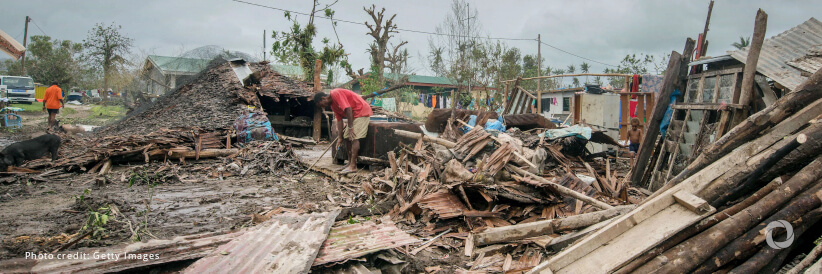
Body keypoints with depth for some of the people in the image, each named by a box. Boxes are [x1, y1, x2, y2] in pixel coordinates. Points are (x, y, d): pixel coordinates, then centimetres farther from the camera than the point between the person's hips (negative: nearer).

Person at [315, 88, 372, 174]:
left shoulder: (336, 93, -18)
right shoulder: (332, 105, 11)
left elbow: (348, 109, -24)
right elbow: (339, 120, 11)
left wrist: (350, 128, -21)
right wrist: (339, 138, 6)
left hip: (362, 112, -10)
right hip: (354, 115, 10)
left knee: (354, 138, -16)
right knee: (346, 137, 8)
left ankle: (353, 166, -17)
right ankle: (350, 163, 13)